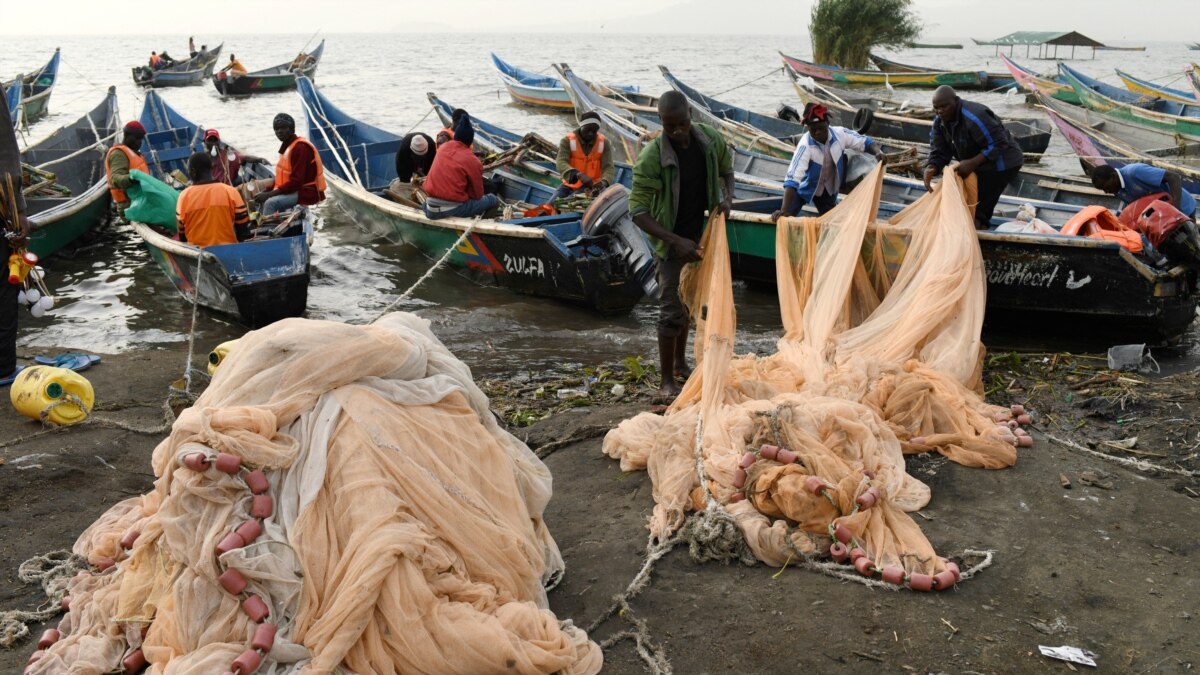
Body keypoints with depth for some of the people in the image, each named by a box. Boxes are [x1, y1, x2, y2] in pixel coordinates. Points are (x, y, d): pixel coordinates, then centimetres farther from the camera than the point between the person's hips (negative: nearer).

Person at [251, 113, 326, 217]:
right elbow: (283, 177, 17)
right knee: (264, 200, 12)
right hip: (298, 189, 11)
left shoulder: (300, 147, -18)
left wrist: (268, 194, -24)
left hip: (308, 192, -11)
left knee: (271, 202, -26)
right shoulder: (287, 146, 13)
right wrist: (266, 191, 2)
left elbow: (296, 181, -24)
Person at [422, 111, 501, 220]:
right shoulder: (473, 161, -6)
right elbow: (477, 195, 3)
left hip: (430, 209, 5)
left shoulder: (442, 147, 9)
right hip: (452, 210, -5)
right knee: (494, 200, 7)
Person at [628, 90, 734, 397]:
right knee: (671, 309, -3)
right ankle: (667, 380, 9)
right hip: (671, 241, -6)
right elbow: (637, 210, -25)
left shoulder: (710, 139, -11)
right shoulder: (651, 156, -26)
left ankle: (680, 363, 40)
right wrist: (676, 241, -32)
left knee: (687, 302, 21)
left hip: (700, 236, 6)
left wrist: (727, 197, -12)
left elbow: (726, 169, 10)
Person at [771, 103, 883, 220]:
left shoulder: (840, 134, -21)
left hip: (828, 190, 4)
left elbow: (865, 142, -6)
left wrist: (877, 152, -31)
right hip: (806, 188, -4)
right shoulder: (805, 145, -35)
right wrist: (784, 210, -50)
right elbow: (792, 178, -42)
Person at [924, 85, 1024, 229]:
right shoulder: (939, 123, -5)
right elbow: (939, 153, -6)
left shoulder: (974, 117, -32)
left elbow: (998, 144, -31)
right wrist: (930, 169, -28)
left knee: (980, 207, -12)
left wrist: (972, 163, -40)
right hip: (979, 165, 9)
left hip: (1001, 163, -9)